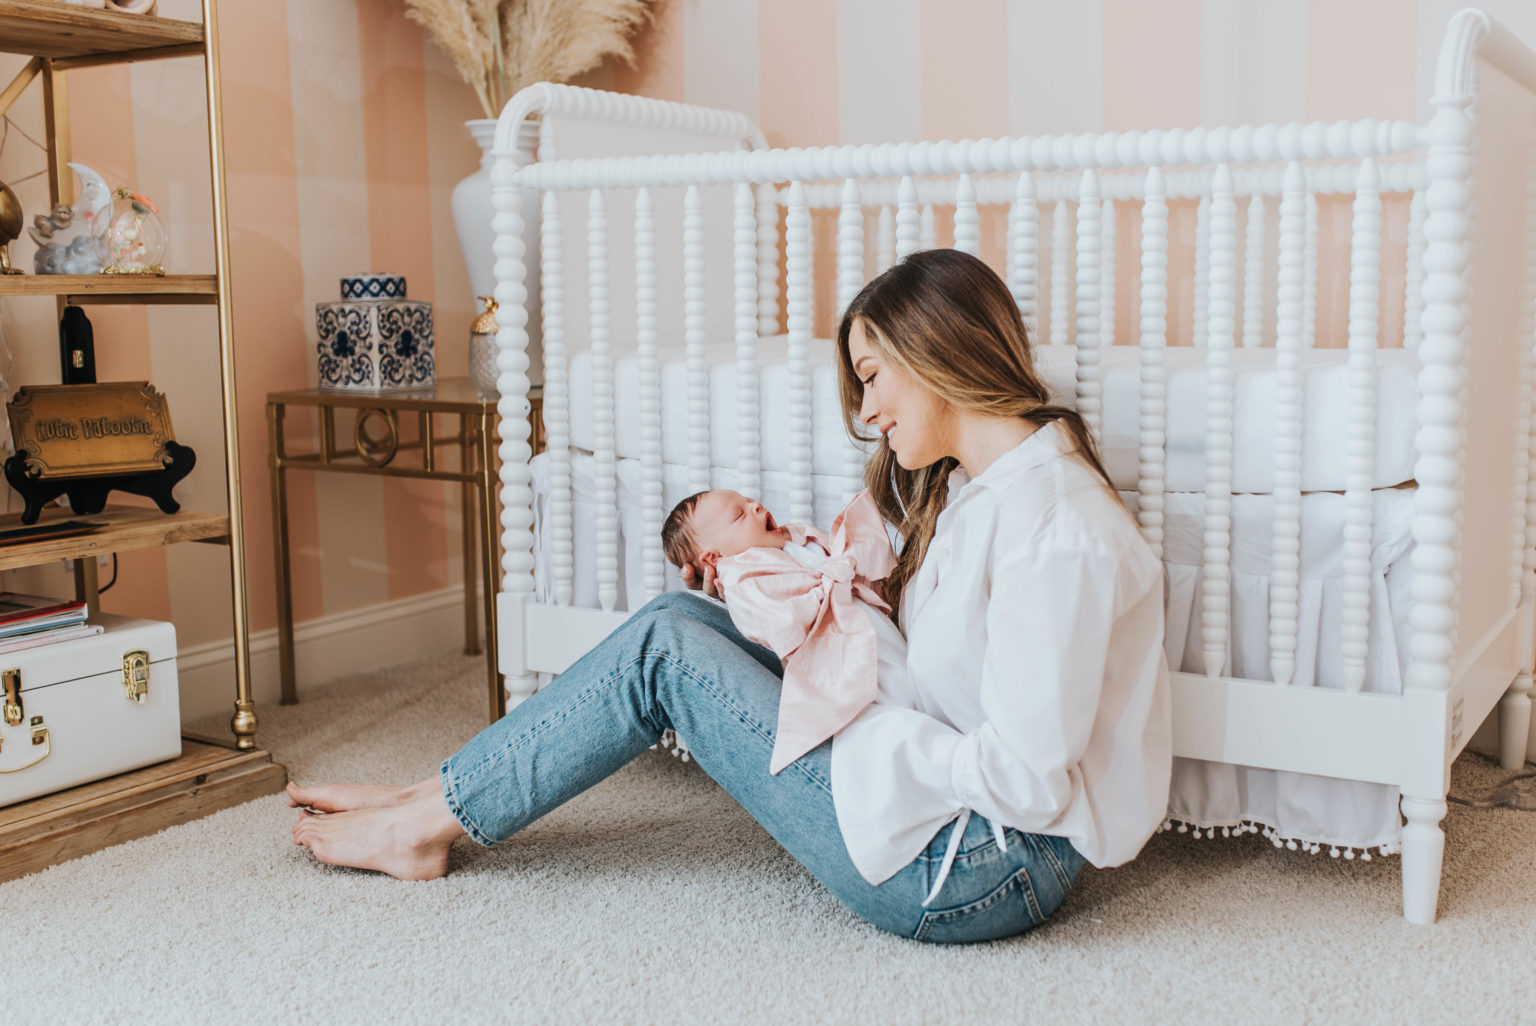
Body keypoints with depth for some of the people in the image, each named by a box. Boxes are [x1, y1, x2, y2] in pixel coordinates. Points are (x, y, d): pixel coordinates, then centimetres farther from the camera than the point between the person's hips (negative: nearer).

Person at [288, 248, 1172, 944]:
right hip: (956, 815, 9)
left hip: (983, 871, -9)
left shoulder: (1055, 524, -22)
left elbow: (1026, 780, -25)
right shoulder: (971, 485, 9)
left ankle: (429, 820, 9)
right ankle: (432, 801, 12)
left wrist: (857, 726, -15)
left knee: (663, 653, -8)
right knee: (678, 618, 3)